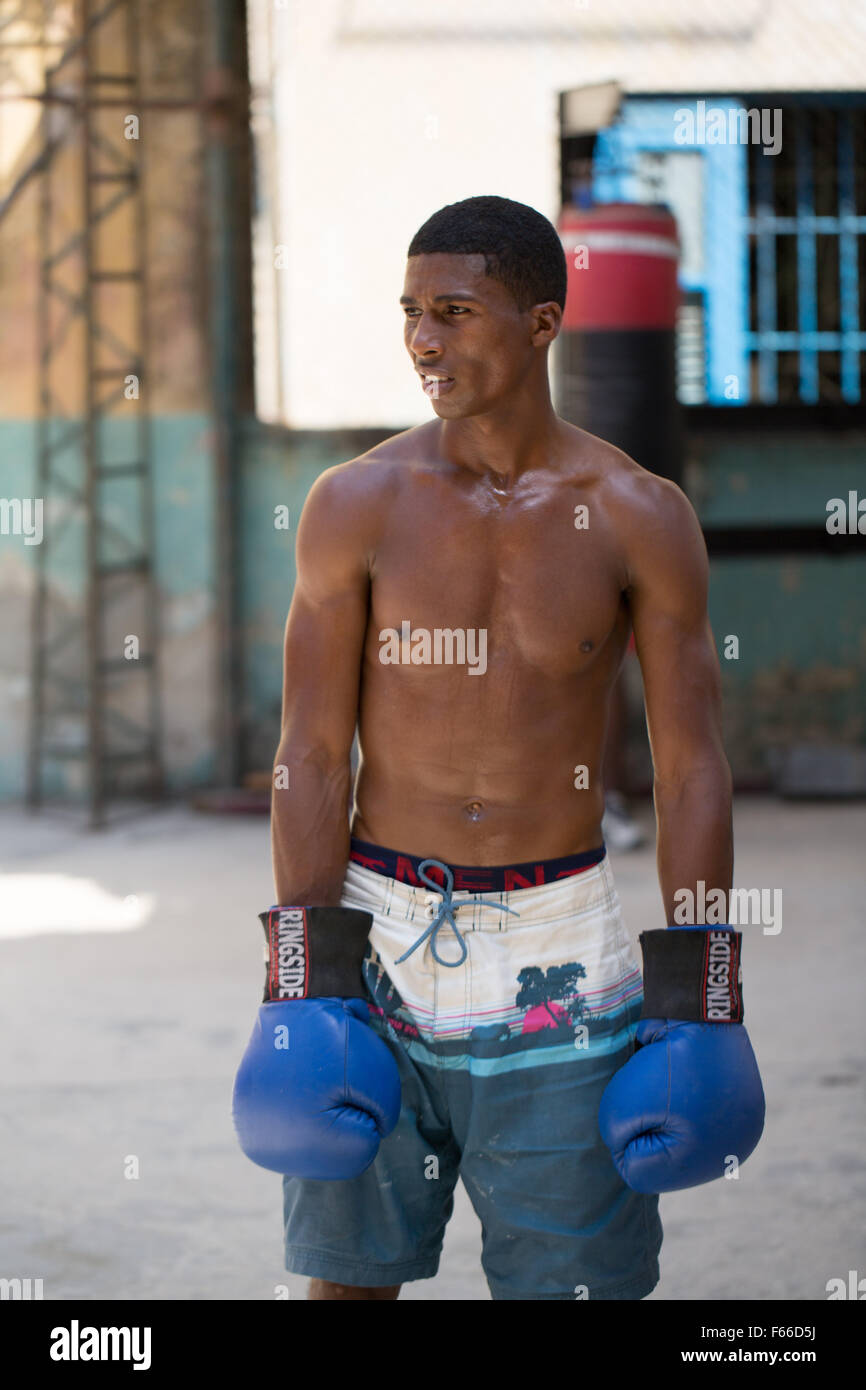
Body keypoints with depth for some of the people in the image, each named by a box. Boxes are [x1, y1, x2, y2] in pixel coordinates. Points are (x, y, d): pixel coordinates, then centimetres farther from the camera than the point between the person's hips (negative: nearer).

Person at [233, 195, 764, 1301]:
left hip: (558, 951, 0)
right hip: (380, 932, 1)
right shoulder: (356, 505, -3)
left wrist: (699, 1000, -4)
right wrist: (301, 986, -8)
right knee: (348, 1271, 6)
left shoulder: (638, 518, -3)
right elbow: (311, 757, -3)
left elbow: (691, 768, 0)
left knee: (569, 1275, 4)